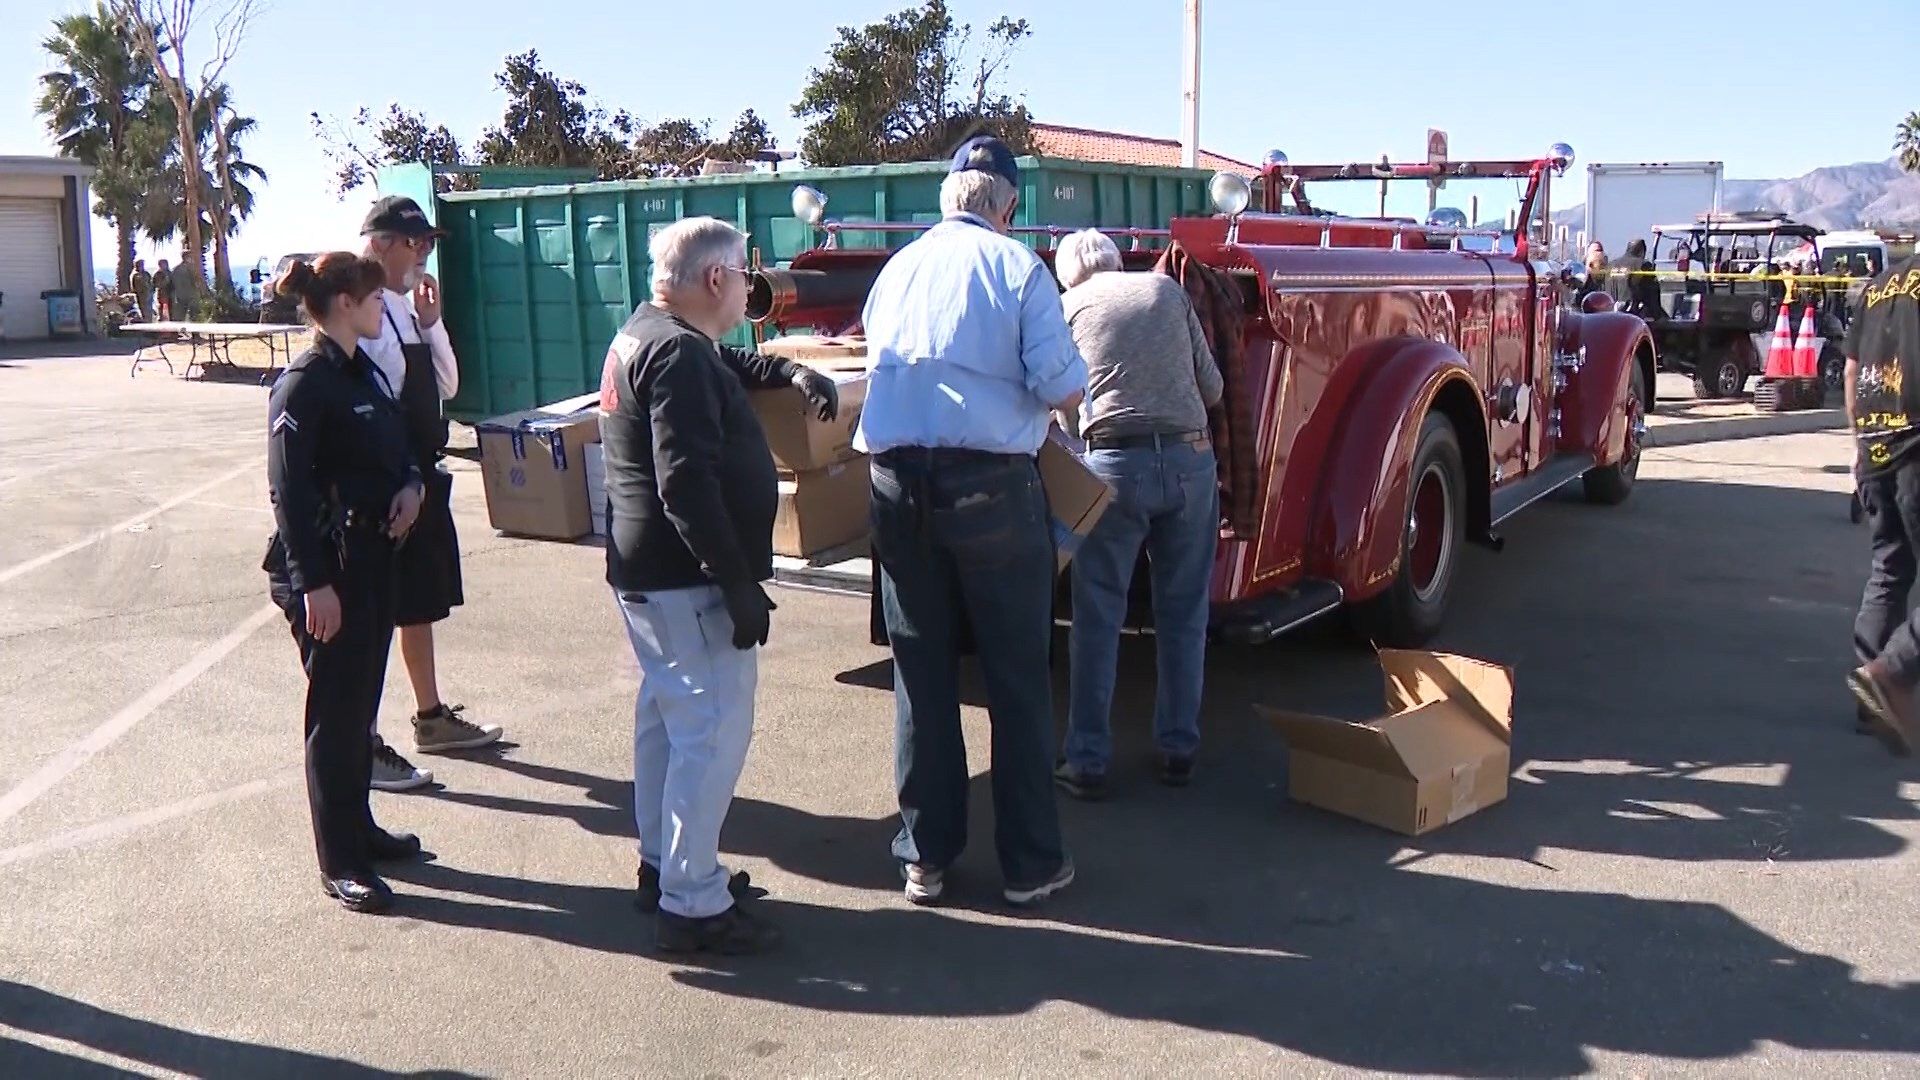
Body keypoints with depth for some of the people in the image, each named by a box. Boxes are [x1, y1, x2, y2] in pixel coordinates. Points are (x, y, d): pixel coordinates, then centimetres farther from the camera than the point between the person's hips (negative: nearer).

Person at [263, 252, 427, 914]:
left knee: (363, 701, 17)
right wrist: (314, 584, -21)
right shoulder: (304, 383, -15)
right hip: (325, 569, -9)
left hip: (374, 557, 9)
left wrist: (411, 483, -2)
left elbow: (397, 447, 22)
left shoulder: (365, 372, 11)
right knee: (335, 710, 0)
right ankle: (340, 864, 10)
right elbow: (289, 488, -19)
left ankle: (359, 828, 32)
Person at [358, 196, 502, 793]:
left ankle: (431, 717, 33)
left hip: (423, 479, 9)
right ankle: (363, 744, 10)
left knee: (421, 603, 19)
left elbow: (448, 385, 12)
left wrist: (431, 323, -1)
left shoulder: (409, 308, 10)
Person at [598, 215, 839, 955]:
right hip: (687, 579, -11)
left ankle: (662, 866, 33)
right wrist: (740, 587, -25)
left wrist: (788, 373, 14)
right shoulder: (678, 354, -20)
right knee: (715, 729, -7)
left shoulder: (645, 336, 12)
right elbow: (687, 485, -28)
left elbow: (726, 364, 33)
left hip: (645, 572, 11)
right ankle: (693, 905, -1)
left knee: (666, 714, 20)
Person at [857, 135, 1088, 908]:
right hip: (993, 487, -4)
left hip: (898, 484, 4)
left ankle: (925, 857, 20)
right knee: (1018, 678, 6)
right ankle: (1031, 863, 14)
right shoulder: (1017, 266, -3)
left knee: (920, 676, 12)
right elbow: (1063, 386, -10)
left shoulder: (896, 270, 11)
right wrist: (1066, 391, 12)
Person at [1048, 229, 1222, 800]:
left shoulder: (1068, 305, 10)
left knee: (1097, 618, 6)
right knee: (1183, 614, 13)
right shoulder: (1168, 289, 15)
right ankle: (1178, 751, 21)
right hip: (1191, 459, 2)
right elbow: (1212, 388, 15)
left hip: (1113, 465, -2)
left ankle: (1087, 761, 10)